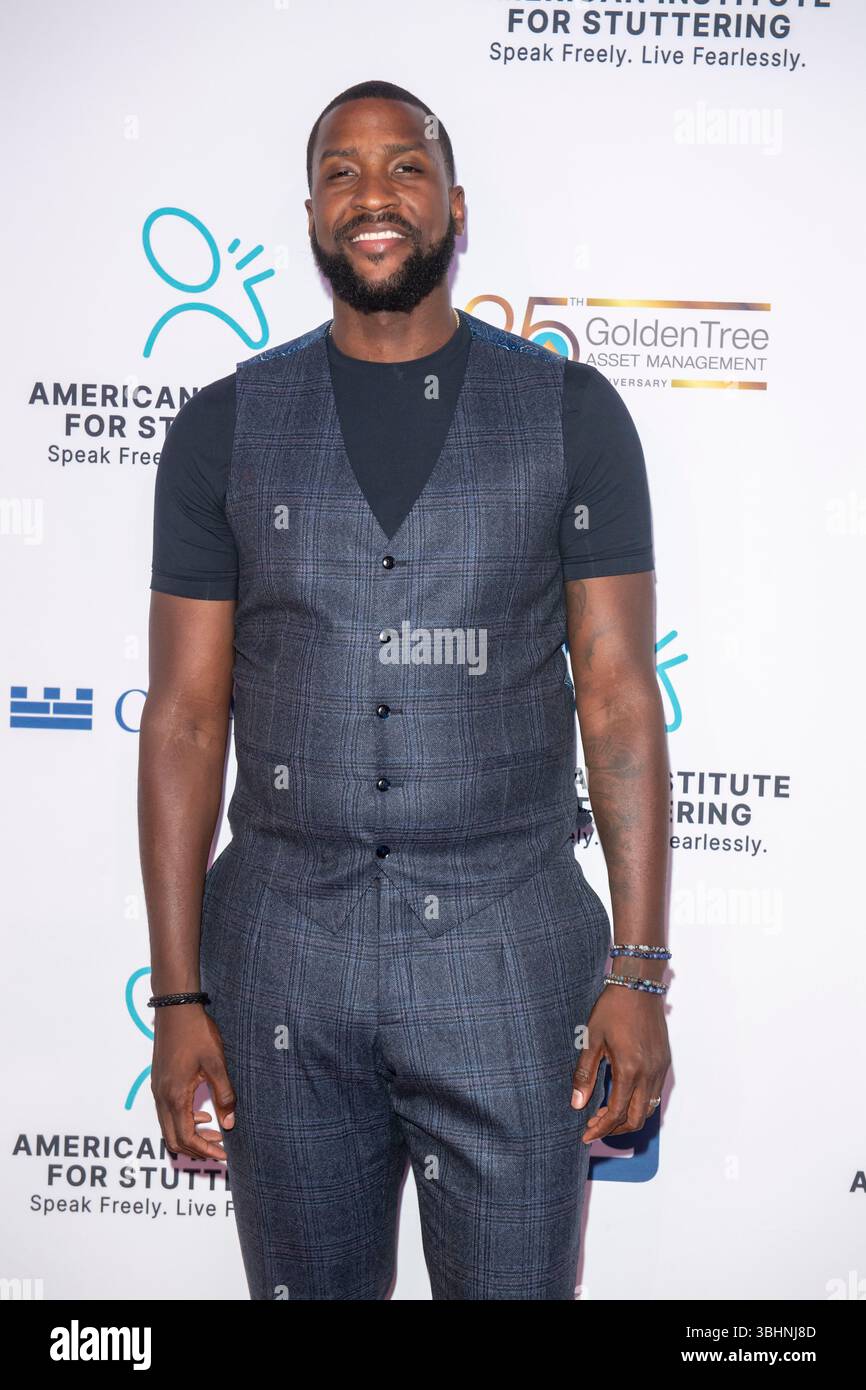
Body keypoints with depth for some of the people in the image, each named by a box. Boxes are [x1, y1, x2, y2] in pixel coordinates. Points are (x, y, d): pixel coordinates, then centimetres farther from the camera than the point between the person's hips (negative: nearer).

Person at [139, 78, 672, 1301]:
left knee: (517, 1283, 10)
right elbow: (185, 719, 2)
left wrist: (640, 972, -6)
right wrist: (178, 993, -2)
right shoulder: (225, 427, 3)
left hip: (510, 949, -1)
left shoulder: (571, 412, 1)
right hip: (283, 952, 1)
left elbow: (618, 698, -1)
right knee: (309, 1283, 15)